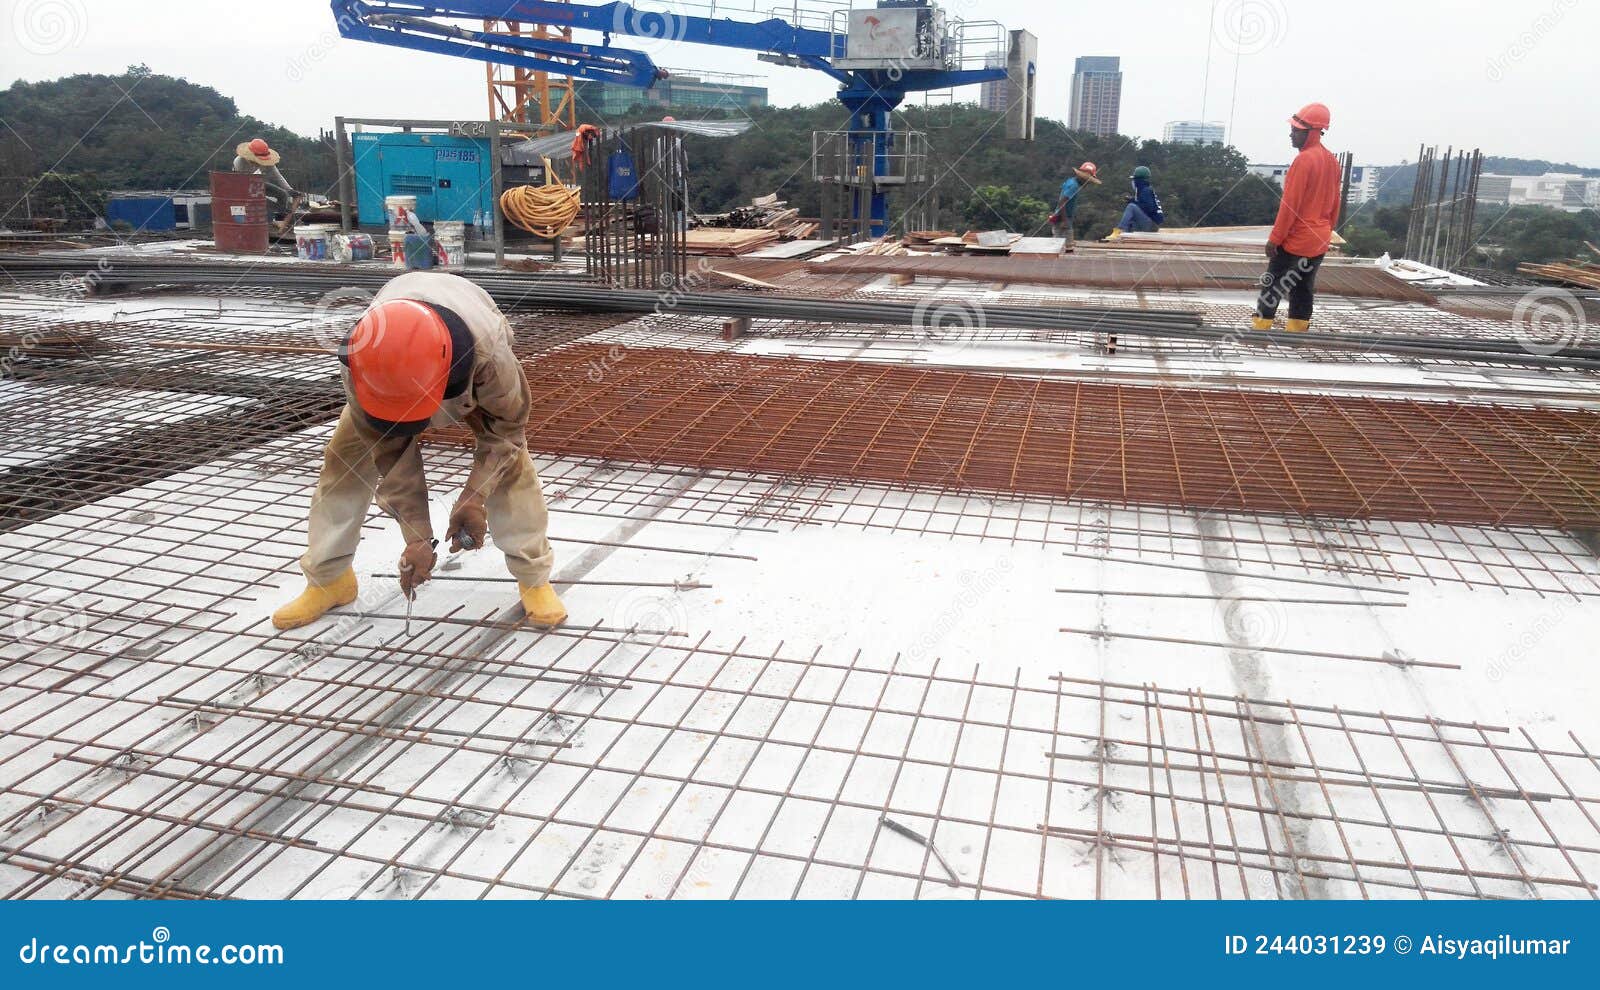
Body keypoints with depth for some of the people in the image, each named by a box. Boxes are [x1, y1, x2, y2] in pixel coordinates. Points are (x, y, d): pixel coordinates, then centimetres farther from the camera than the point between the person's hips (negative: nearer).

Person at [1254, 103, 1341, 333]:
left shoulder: (1304, 160, -16)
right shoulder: (1331, 160, 10)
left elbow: (1290, 204, -18)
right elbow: (1335, 204, 15)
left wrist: (1274, 238, -15)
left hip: (1296, 239, -8)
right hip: (1319, 241, 8)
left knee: (1273, 287, 0)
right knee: (1303, 287, 12)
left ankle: (1261, 328, 1)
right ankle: (1297, 330, 14)